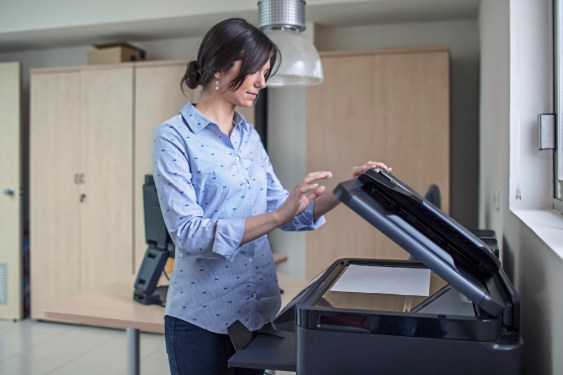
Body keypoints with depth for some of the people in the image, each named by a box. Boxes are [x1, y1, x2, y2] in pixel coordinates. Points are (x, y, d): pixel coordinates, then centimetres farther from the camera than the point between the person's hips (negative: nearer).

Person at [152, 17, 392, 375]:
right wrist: (277, 216, -29)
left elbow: (287, 214, 8)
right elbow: (188, 233, -21)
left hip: (258, 311, 6)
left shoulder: (250, 136, 8)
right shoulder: (174, 136, -12)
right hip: (204, 317, -6)